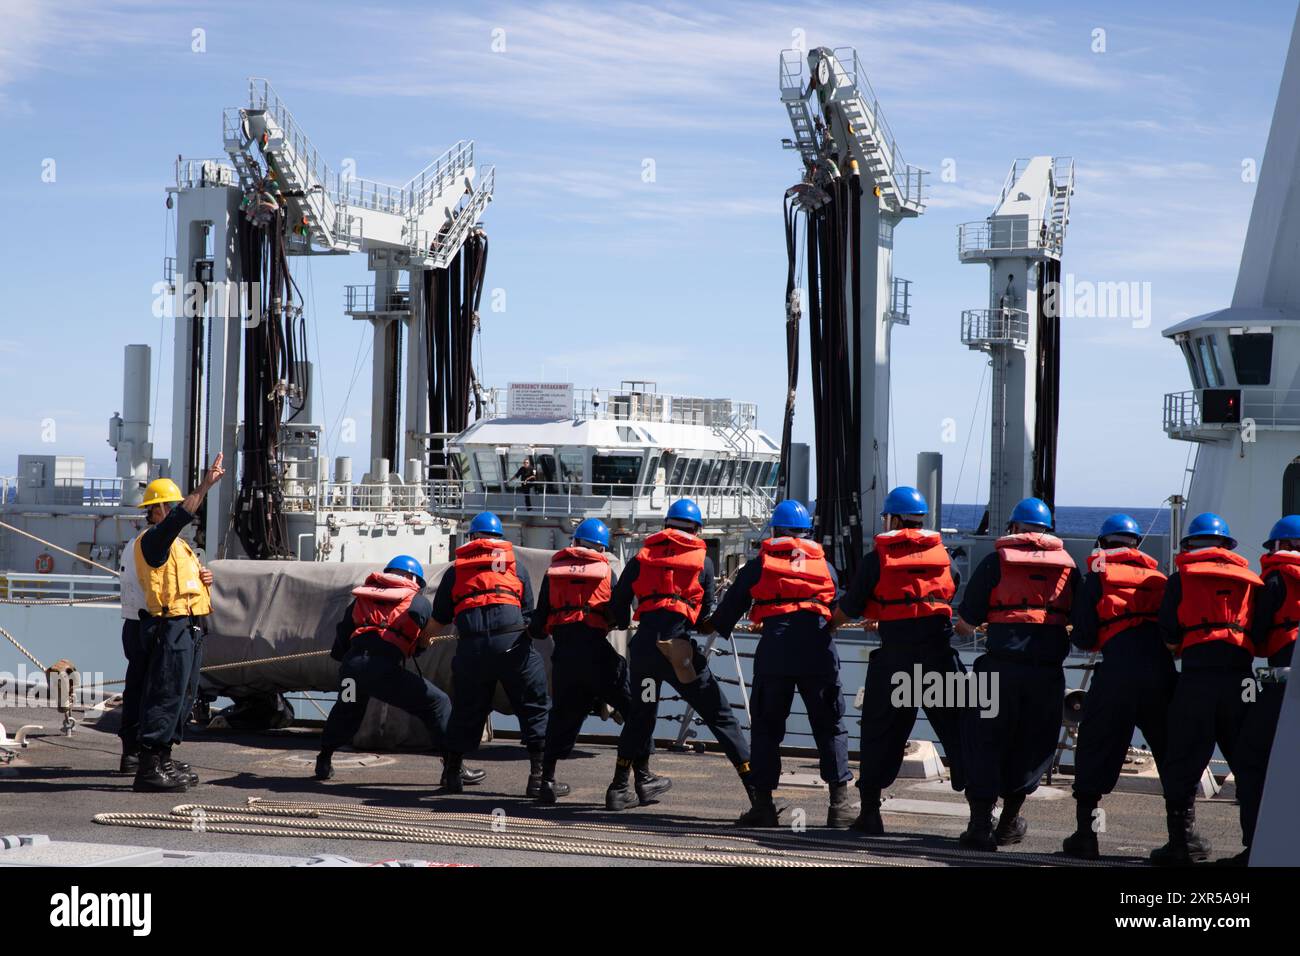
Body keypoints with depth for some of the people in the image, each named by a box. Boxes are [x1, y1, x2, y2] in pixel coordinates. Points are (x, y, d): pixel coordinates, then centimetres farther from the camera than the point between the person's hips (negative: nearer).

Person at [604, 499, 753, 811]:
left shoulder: (642, 557, 15)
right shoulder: (703, 560, 11)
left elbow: (617, 606, 15)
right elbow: (707, 611, 13)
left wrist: (623, 625, 36)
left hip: (643, 643, 3)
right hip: (677, 644, -3)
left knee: (640, 713, 21)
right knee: (719, 715, 1)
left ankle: (622, 787, 25)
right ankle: (755, 785, -5)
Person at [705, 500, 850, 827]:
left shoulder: (760, 563, 13)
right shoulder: (824, 564, 17)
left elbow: (734, 601, 16)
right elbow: (838, 610, 17)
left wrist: (712, 626, 34)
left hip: (774, 649, -1)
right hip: (818, 649, 1)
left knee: (766, 726, 9)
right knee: (830, 726, 6)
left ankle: (763, 802, 5)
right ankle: (840, 803, -3)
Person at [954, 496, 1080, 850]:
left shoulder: (996, 561, 7)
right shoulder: (1068, 565, 14)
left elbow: (965, 624, 6)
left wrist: (966, 629, 30)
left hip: (1002, 665, -2)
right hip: (1048, 669, 2)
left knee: (985, 741, 6)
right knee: (1032, 745, 16)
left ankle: (981, 824, 0)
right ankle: (1008, 823, 22)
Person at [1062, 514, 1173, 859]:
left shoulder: (1098, 577, 9)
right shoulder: (1158, 577, 20)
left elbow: (1083, 638, 2)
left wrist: (1084, 638, 23)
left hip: (1118, 671, -3)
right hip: (1161, 670, 3)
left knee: (1096, 749, 6)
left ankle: (1085, 833, 4)